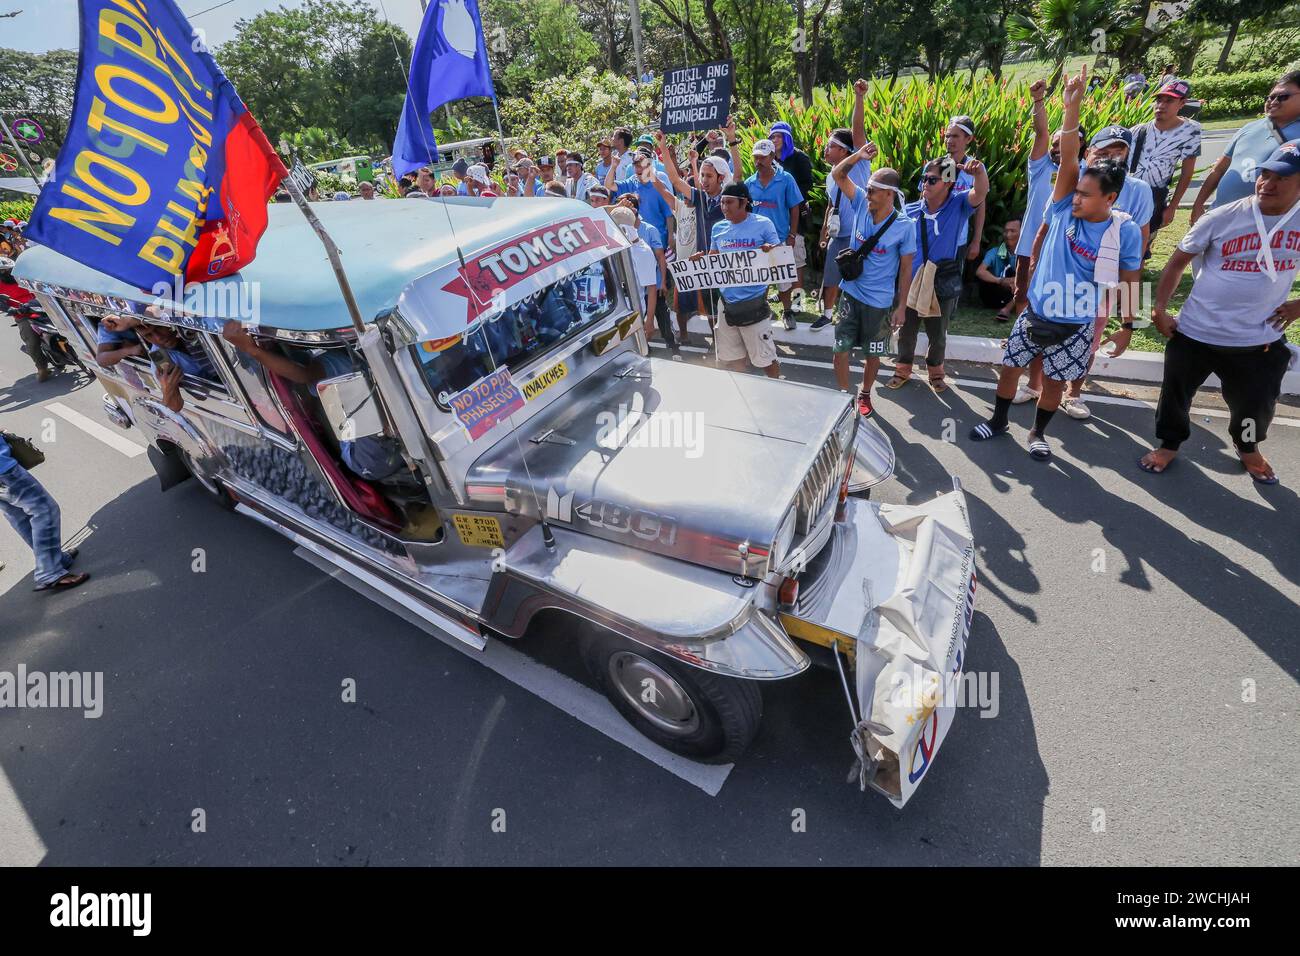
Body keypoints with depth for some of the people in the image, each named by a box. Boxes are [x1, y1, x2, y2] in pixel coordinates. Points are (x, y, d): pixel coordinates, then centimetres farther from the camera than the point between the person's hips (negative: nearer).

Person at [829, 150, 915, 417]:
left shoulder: (904, 227, -13)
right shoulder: (862, 205, -5)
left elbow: (906, 269, -6)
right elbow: (838, 175, -1)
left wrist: (901, 307, -6)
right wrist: (859, 156, -18)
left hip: (879, 302, -2)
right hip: (850, 293, 3)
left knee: (872, 354, 13)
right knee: (840, 351, 4)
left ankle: (865, 394, 36)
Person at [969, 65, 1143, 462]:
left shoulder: (1126, 231, -10)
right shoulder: (1065, 208, -7)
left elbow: (1129, 281, -1)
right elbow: (1068, 158, -17)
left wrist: (1127, 326, 0)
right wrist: (1072, 107, -28)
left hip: (1077, 325, -1)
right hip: (1035, 312, 2)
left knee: (1054, 380, 10)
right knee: (1010, 367, 10)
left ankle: (1038, 433, 29)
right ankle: (998, 421, 31)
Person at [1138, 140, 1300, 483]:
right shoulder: (1222, 218, -9)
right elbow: (1178, 262, -1)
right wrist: (1159, 309, -7)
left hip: (1259, 340, 2)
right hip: (1194, 332, -1)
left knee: (1256, 404, 16)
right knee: (1176, 393, 12)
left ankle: (1248, 447, 45)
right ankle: (1169, 444, 36)